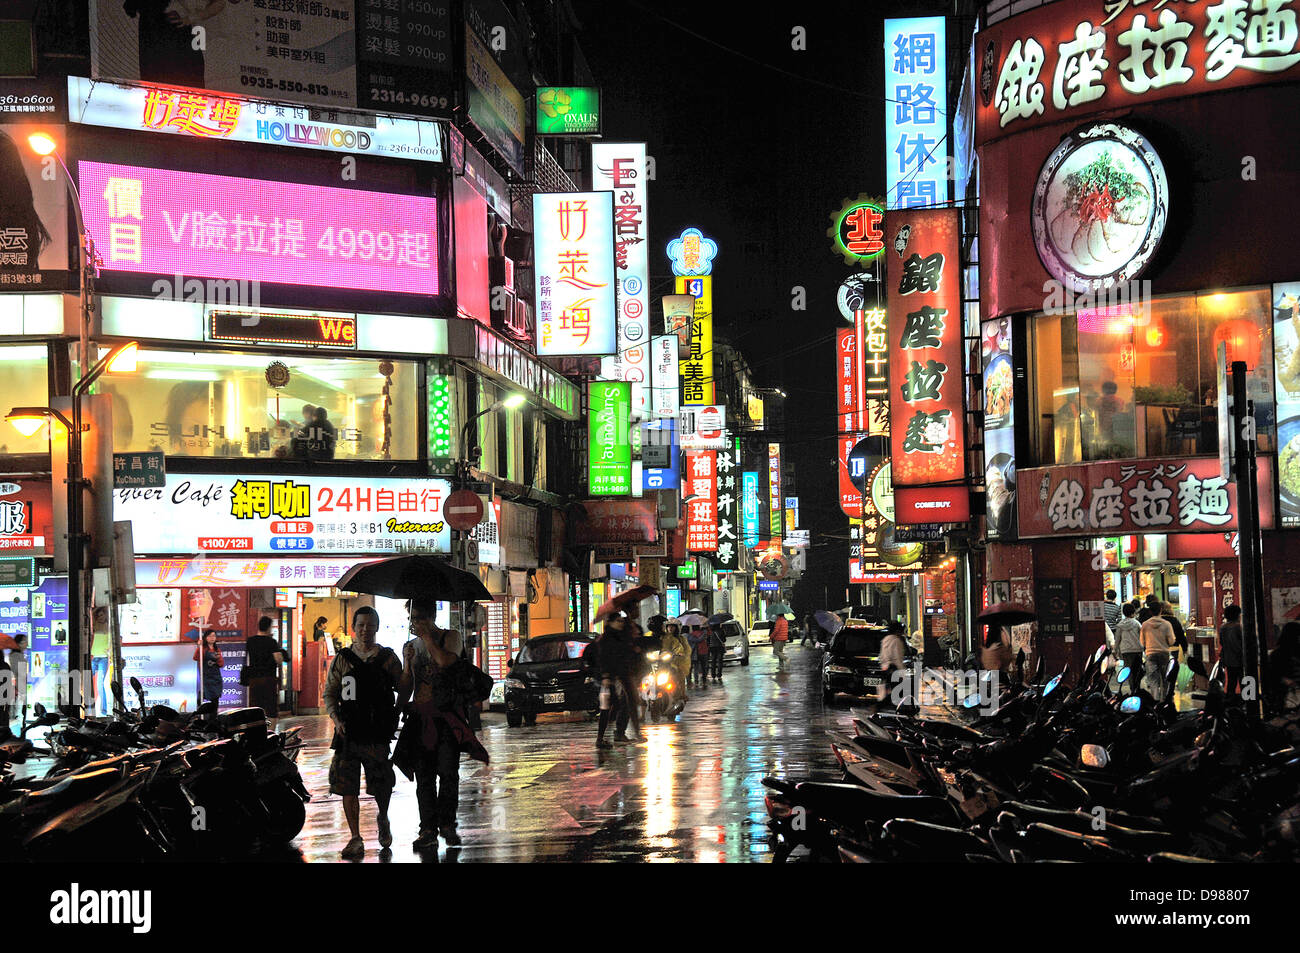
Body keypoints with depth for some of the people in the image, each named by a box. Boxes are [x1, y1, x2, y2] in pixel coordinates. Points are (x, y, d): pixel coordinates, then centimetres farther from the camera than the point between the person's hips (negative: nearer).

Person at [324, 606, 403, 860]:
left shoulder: (388, 658, 4)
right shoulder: (342, 659, 6)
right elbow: (330, 693, 8)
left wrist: (394, 719, 0)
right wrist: (336, 719, -7)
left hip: (378, 734, -1)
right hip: (348, 733, 1)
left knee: (382, 786, 4)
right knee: (347, 787, -5)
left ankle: (383, 820, 36)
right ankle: (356, 839, 3)